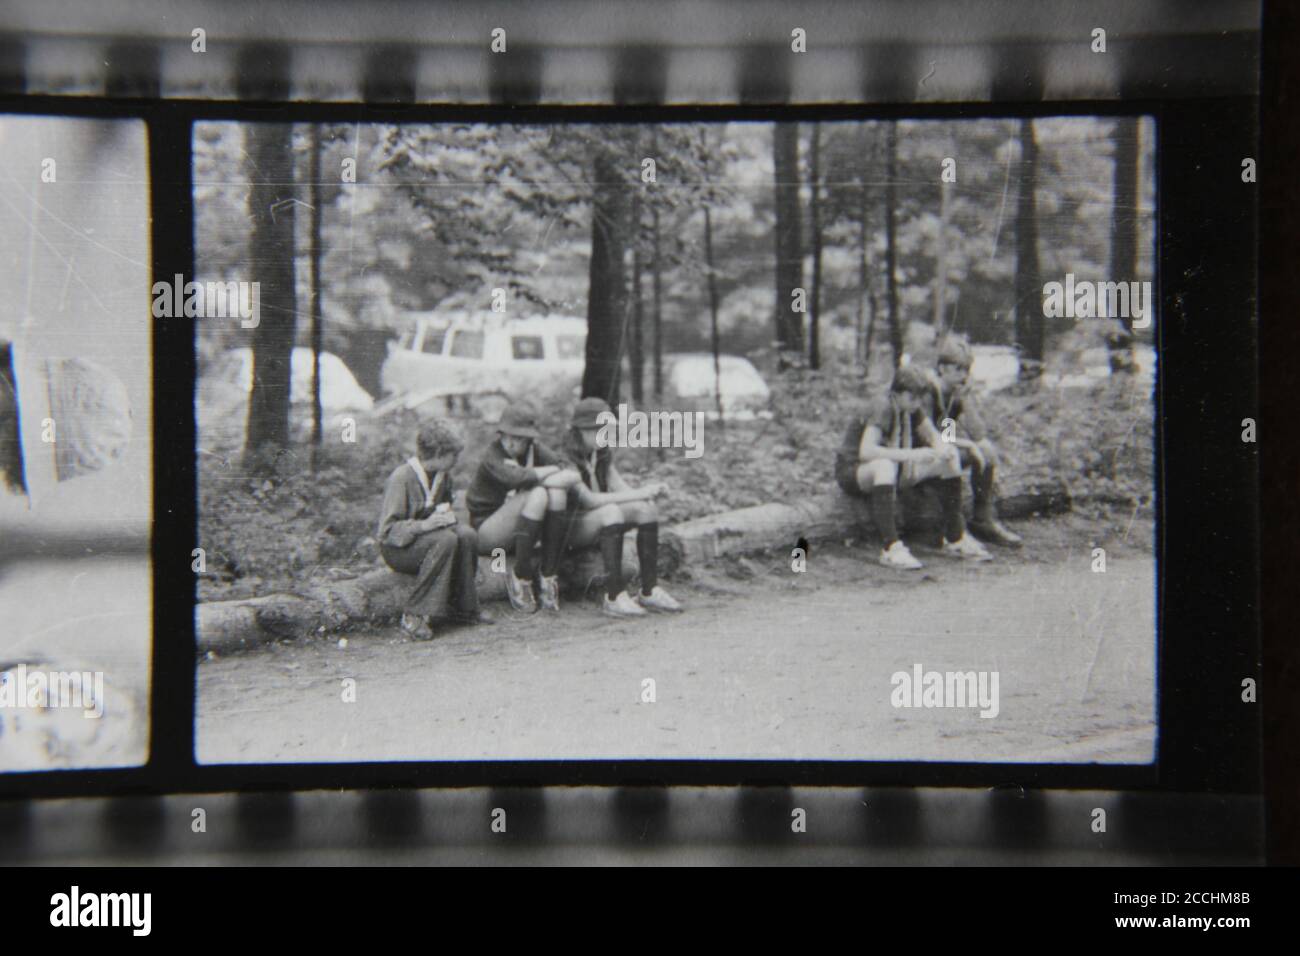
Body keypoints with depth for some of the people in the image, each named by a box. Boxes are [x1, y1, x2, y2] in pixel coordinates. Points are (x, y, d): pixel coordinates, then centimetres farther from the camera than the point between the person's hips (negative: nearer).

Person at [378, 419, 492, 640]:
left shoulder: (443, 475, 4)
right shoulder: (401, 477, -20)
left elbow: (446, 505, 22)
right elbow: (387, 530, -22)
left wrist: (446, 514, -3)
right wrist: (424, 525, -34)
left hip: (429, 534, 7)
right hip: (398, 548, -7)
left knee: (467, 535, -21)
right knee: (445, 540, -33)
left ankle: (463, 607, -10)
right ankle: (414, 616, -30)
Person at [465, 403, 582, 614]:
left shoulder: (534, 450, 2)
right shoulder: (493, 456, -13)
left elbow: (573, 476, -12)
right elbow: (515, 478, -36)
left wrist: (531, 477, -23)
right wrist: (551, 470, -22)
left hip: (519, 532, 6)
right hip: (487, 531, -6)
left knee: (556, 492, -22)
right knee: (538, 495, -30)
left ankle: (549, 576, -20)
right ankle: (520, 577, -20)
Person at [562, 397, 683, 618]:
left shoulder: (603, 456, 8)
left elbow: (623, 490, -1)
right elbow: (589, 499, -29)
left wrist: (651, 491, -23)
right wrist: (639, 494, -31)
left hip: (597, 525, 8)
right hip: (569, 528, -8)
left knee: (646, 509, -15)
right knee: (611, 511, -35)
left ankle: (649, 591, -17)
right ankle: (614, 597, -39)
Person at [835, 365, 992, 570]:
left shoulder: (912, 409, -3)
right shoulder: (883, 410, -26)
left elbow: (934, 436, 6)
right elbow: (865, 451, -40)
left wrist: (943, 448, -20)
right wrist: (910, 455, -47)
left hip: (896, 470, 8)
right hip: (853, 473, -8)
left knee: (949, 459, -4)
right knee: (885, 465, -42)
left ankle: (955, 539, 2)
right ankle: (890, 548, -45)